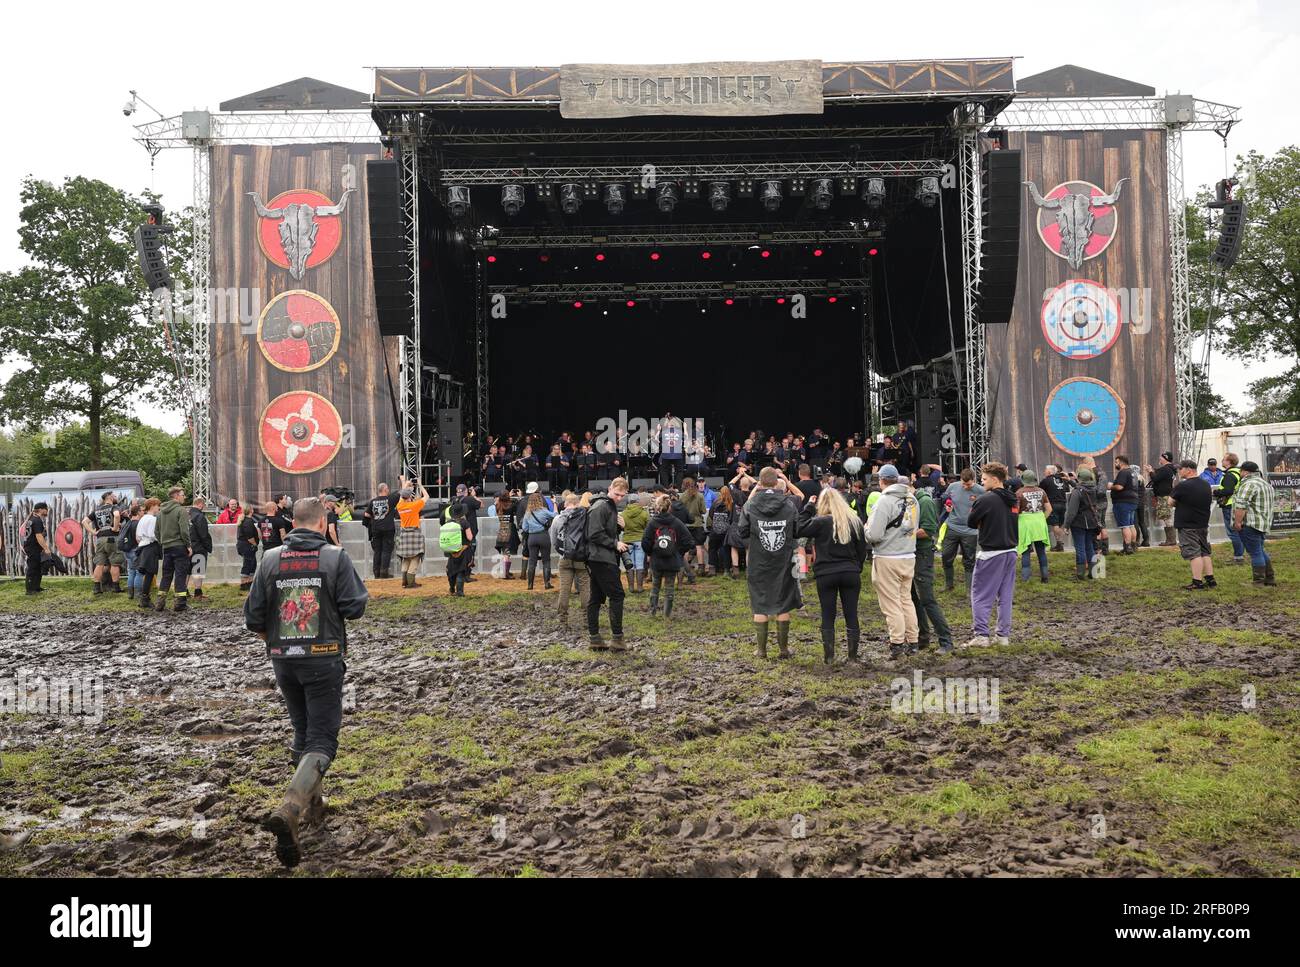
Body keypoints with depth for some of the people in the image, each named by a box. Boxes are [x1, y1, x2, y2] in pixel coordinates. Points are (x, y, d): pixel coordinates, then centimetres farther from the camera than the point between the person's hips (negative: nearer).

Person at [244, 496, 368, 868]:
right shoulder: (336, 557, -9)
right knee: (322, 740, -2)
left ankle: (312, 803, 36)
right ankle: (289, 810, -23)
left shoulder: (271, 559, 0)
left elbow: (253, 617, 1)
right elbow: (354, 607, -12)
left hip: (283, 660, 4)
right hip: (324, 658, -4)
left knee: (303, 732, 23)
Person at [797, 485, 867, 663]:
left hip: (826, 574, -3)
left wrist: (808, 507, -2)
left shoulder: (820, 522, -11)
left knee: (828, 617, 7)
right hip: (851, 573, 3)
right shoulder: (855, 522, 3)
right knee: (851, 615, 8)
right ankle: (853, 655, 12)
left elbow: (799, 529, -7)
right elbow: (862, 550, 8)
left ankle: (829, 656, 8)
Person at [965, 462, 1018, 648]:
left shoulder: (985, 500, -15)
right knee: (1006, 596, 11)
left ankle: (981, 635, -4)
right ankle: (1004, 635, 14)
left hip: (991, 553, -7)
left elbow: (971, 522, -8)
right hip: (1010, 551, 7)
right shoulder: (1012, 500, 9)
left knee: (980, 595, 0)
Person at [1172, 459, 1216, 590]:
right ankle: (1210, 580, 16)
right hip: (1203, 524, 8)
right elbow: (1210, 501, 20)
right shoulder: (1206, 485, 7)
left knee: (1193, 554, -6)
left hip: (1187, 526, -8)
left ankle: (1197, 582, -7)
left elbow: (1171, 502, -8)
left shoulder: (1182, 486, -18)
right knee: (1205, 552, 15)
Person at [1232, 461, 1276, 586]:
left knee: (1255, 553, -5)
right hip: (1264, 523, 10)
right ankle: (1270, 579, 24)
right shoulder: (1266, 483, 18)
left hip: (1250, 524, -10)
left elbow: (1241, 505, -24)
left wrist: (1237, 522, -20)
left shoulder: (1248, 485, -16)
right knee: (1260, 551, 19)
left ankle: (1259, 583, -1)